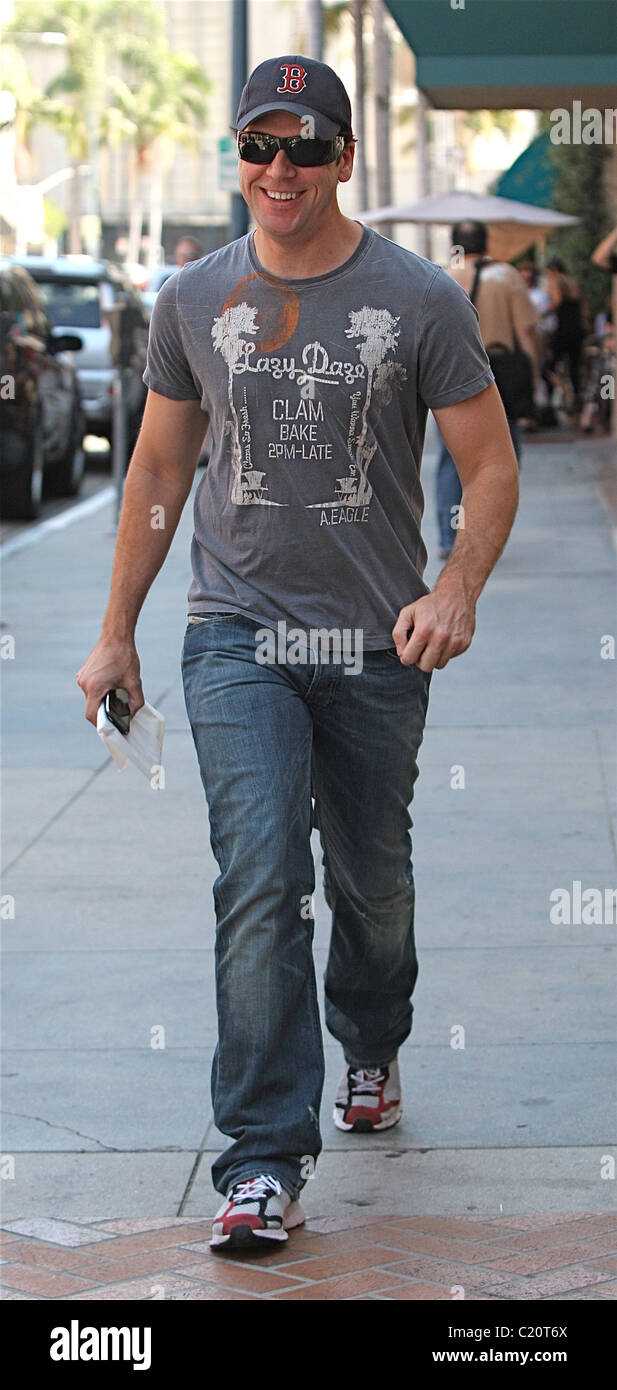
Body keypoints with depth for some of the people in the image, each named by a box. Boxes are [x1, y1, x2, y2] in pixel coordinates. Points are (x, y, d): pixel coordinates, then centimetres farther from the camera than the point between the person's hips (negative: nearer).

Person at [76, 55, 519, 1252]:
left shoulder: (418, 300, -3)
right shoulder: (195, 300, 5)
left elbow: (491, 466, -1)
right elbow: (159, 470, 14)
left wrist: (456, 592, -19)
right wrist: (116, 634, 12)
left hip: (378, 646, 0)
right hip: (237, 632, 0)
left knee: (373, 883, 13)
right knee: (260, 875, -15)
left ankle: (369, 1047, 44)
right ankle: (265, 1155, -14)